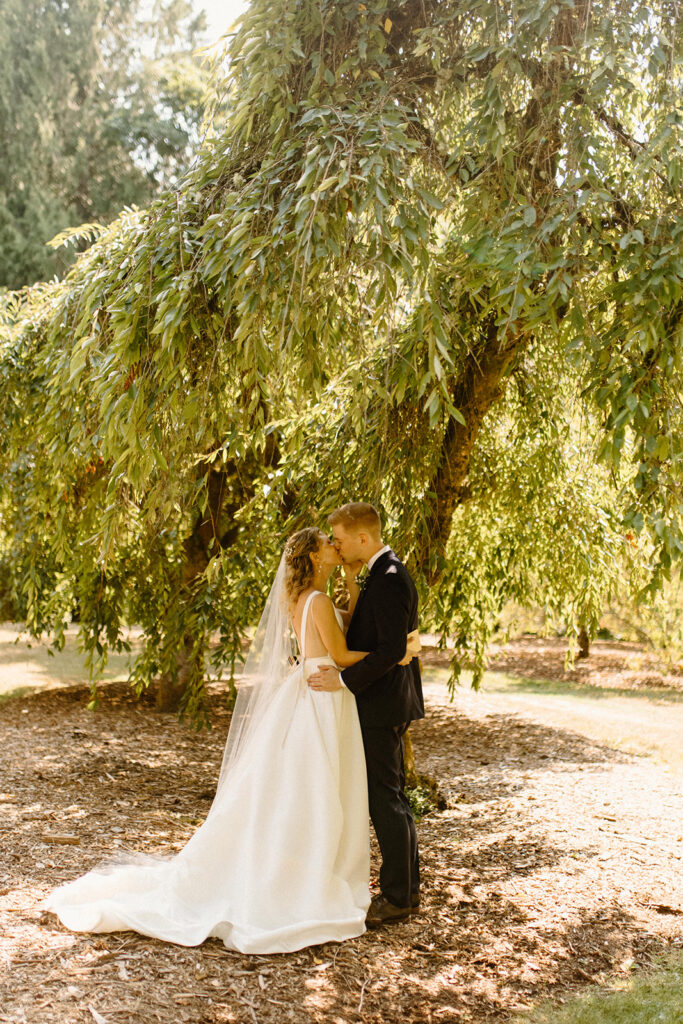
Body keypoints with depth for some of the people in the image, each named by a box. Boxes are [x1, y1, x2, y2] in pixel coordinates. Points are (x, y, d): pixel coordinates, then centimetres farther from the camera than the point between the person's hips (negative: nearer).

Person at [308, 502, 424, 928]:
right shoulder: (391, 572, 13)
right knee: (392, 797, 16)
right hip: (390, 701, 11)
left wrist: (344, 680, -22)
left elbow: (391, 649, -25)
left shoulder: (388, 579, -19)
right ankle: (408, 887, 26)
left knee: (385, 800, -2)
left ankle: (397, 897, 7)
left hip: (381, 704, -11)